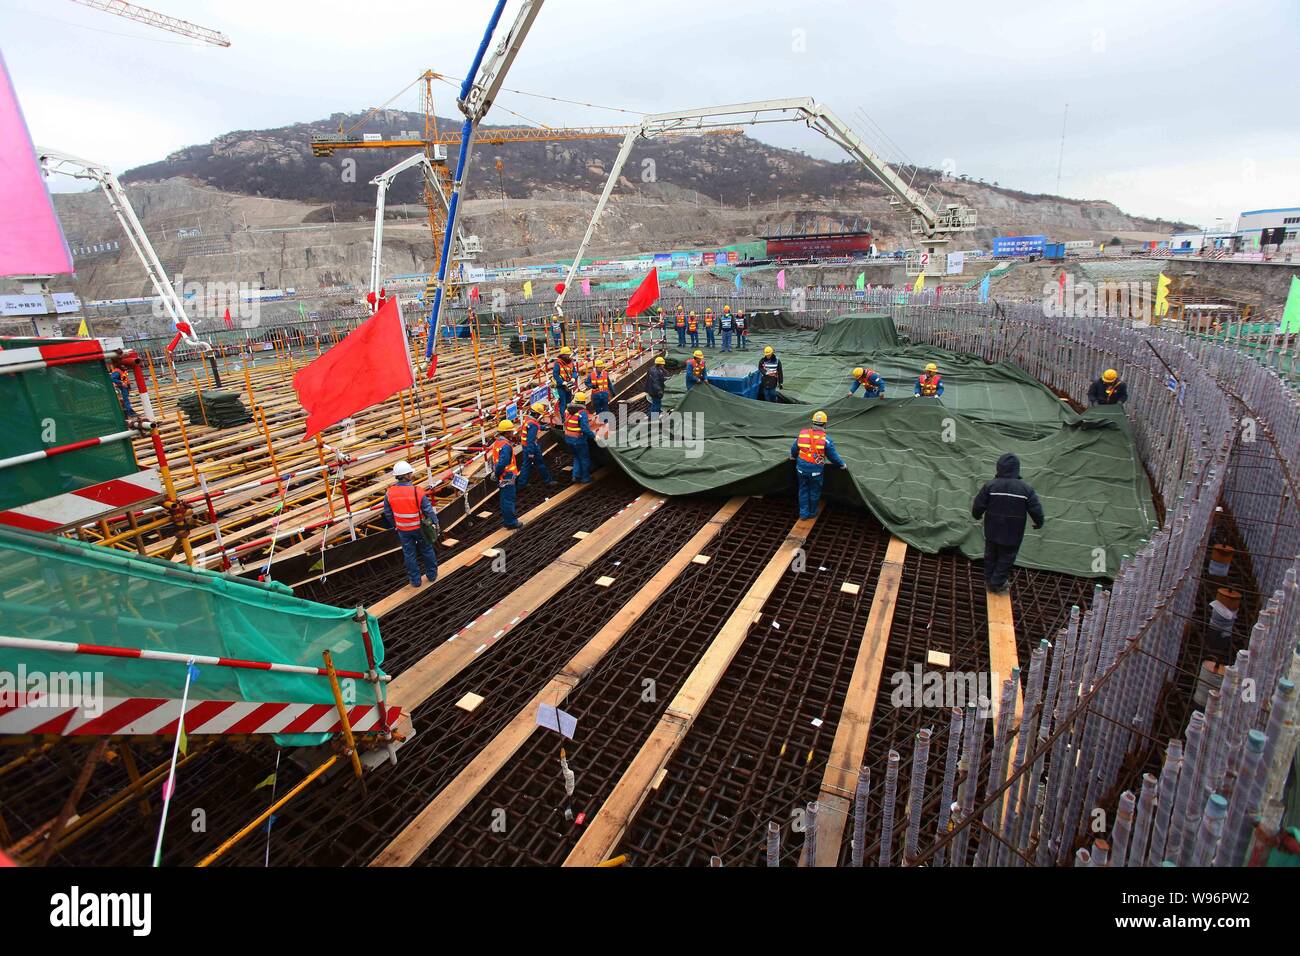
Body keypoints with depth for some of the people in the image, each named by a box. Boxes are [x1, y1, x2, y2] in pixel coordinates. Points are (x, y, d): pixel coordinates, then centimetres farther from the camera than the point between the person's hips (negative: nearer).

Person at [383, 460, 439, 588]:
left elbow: (388, 513, 1)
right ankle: (432, 575, 32)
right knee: (427, 550, 18)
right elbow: (428, 510, -15)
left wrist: (394, 525, 16)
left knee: (409, 554, 15)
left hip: (403, 530, 2)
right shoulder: (418, 492, -22)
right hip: (420, 528, -2)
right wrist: (435, 523, 0)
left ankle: (415, 580, 25)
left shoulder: (389, 494, -12)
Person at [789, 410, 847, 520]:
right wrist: (842, 464, 9)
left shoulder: (802, 434, -4)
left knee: (803, 490, 18)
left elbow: (794, 449, 9)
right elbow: (833, 456, -8)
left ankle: (803, 513, 24)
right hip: (815, 471, -3)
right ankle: (812, 513, 32)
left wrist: (793, 457, 31)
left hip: (801, 469, 3)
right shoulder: (826, 439, -14)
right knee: (814, 492, 17)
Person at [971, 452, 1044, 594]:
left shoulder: (990, 485, -14)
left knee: (990, 556, 20)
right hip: (1012, 535, -1)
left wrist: (977, 516, 12)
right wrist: (1039, 523, 13)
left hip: (992, 531, 1)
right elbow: (1036, 510, -8)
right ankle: (997, 584, 23)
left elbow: (978, 506, -11)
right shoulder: (1026, 488, -13)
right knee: (1006, 559, 15)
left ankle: (989, 580, 35)